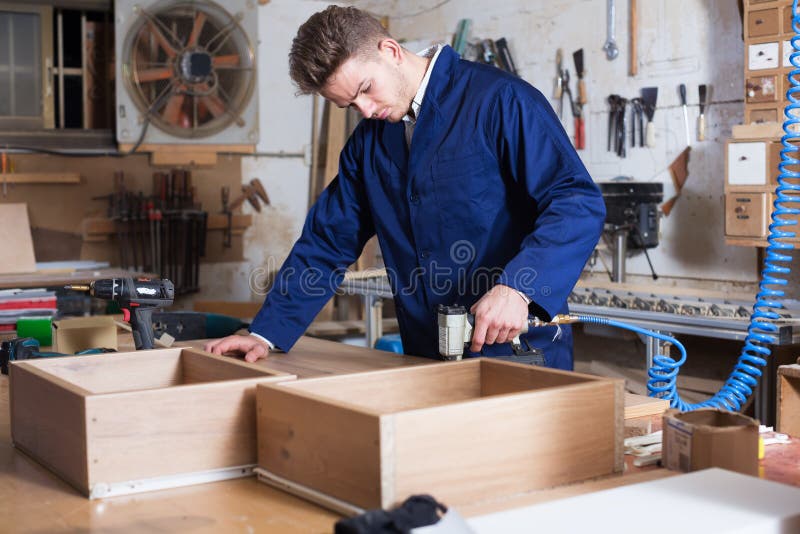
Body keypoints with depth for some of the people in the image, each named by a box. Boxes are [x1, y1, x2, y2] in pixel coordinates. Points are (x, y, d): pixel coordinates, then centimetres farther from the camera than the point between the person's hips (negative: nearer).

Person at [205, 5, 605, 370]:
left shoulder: (498, 100, -10)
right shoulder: (367, 143, 11)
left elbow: (579, 203, -17)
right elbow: (327, 241, 14)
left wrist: (517, 288, -30)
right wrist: (267, 332, 7)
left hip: (521, 353, -5)